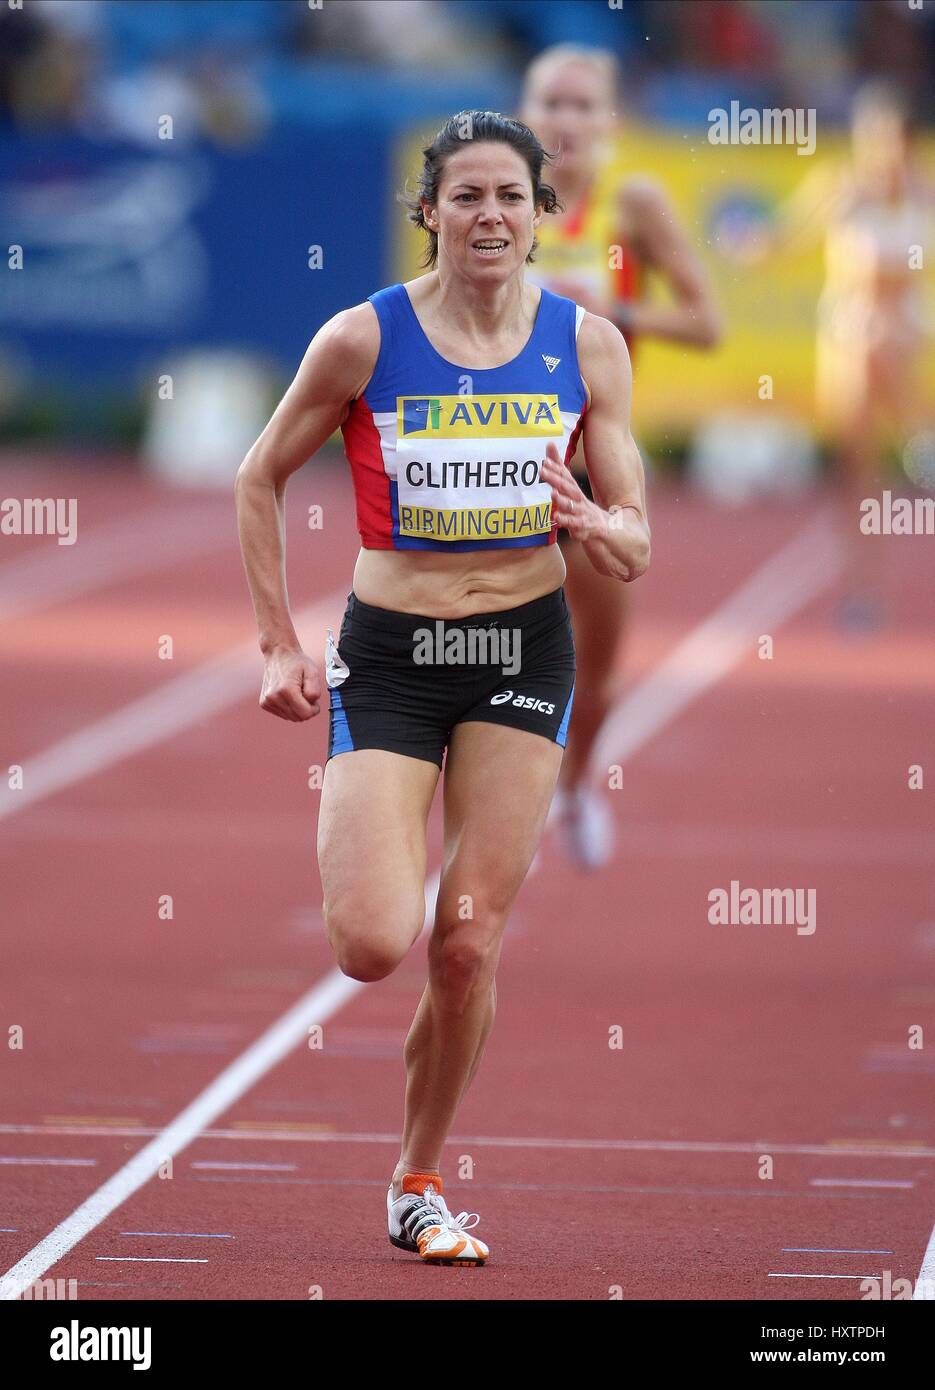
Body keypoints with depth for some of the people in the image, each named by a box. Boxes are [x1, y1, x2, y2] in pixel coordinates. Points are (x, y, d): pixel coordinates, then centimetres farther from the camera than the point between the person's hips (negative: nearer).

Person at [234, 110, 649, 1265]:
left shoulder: (587, 346, -3)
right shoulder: (363, 340, -9)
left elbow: (634, 542, 1)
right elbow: (260, 480, 3)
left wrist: (598, 530, -23)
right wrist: (278, 646, -1)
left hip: (525, 651, 2)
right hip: (391, 652, -2)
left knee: (470, 944, -2)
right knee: (372, 945, -15)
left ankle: (418, 1187, 17)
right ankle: (342, 852, 24)